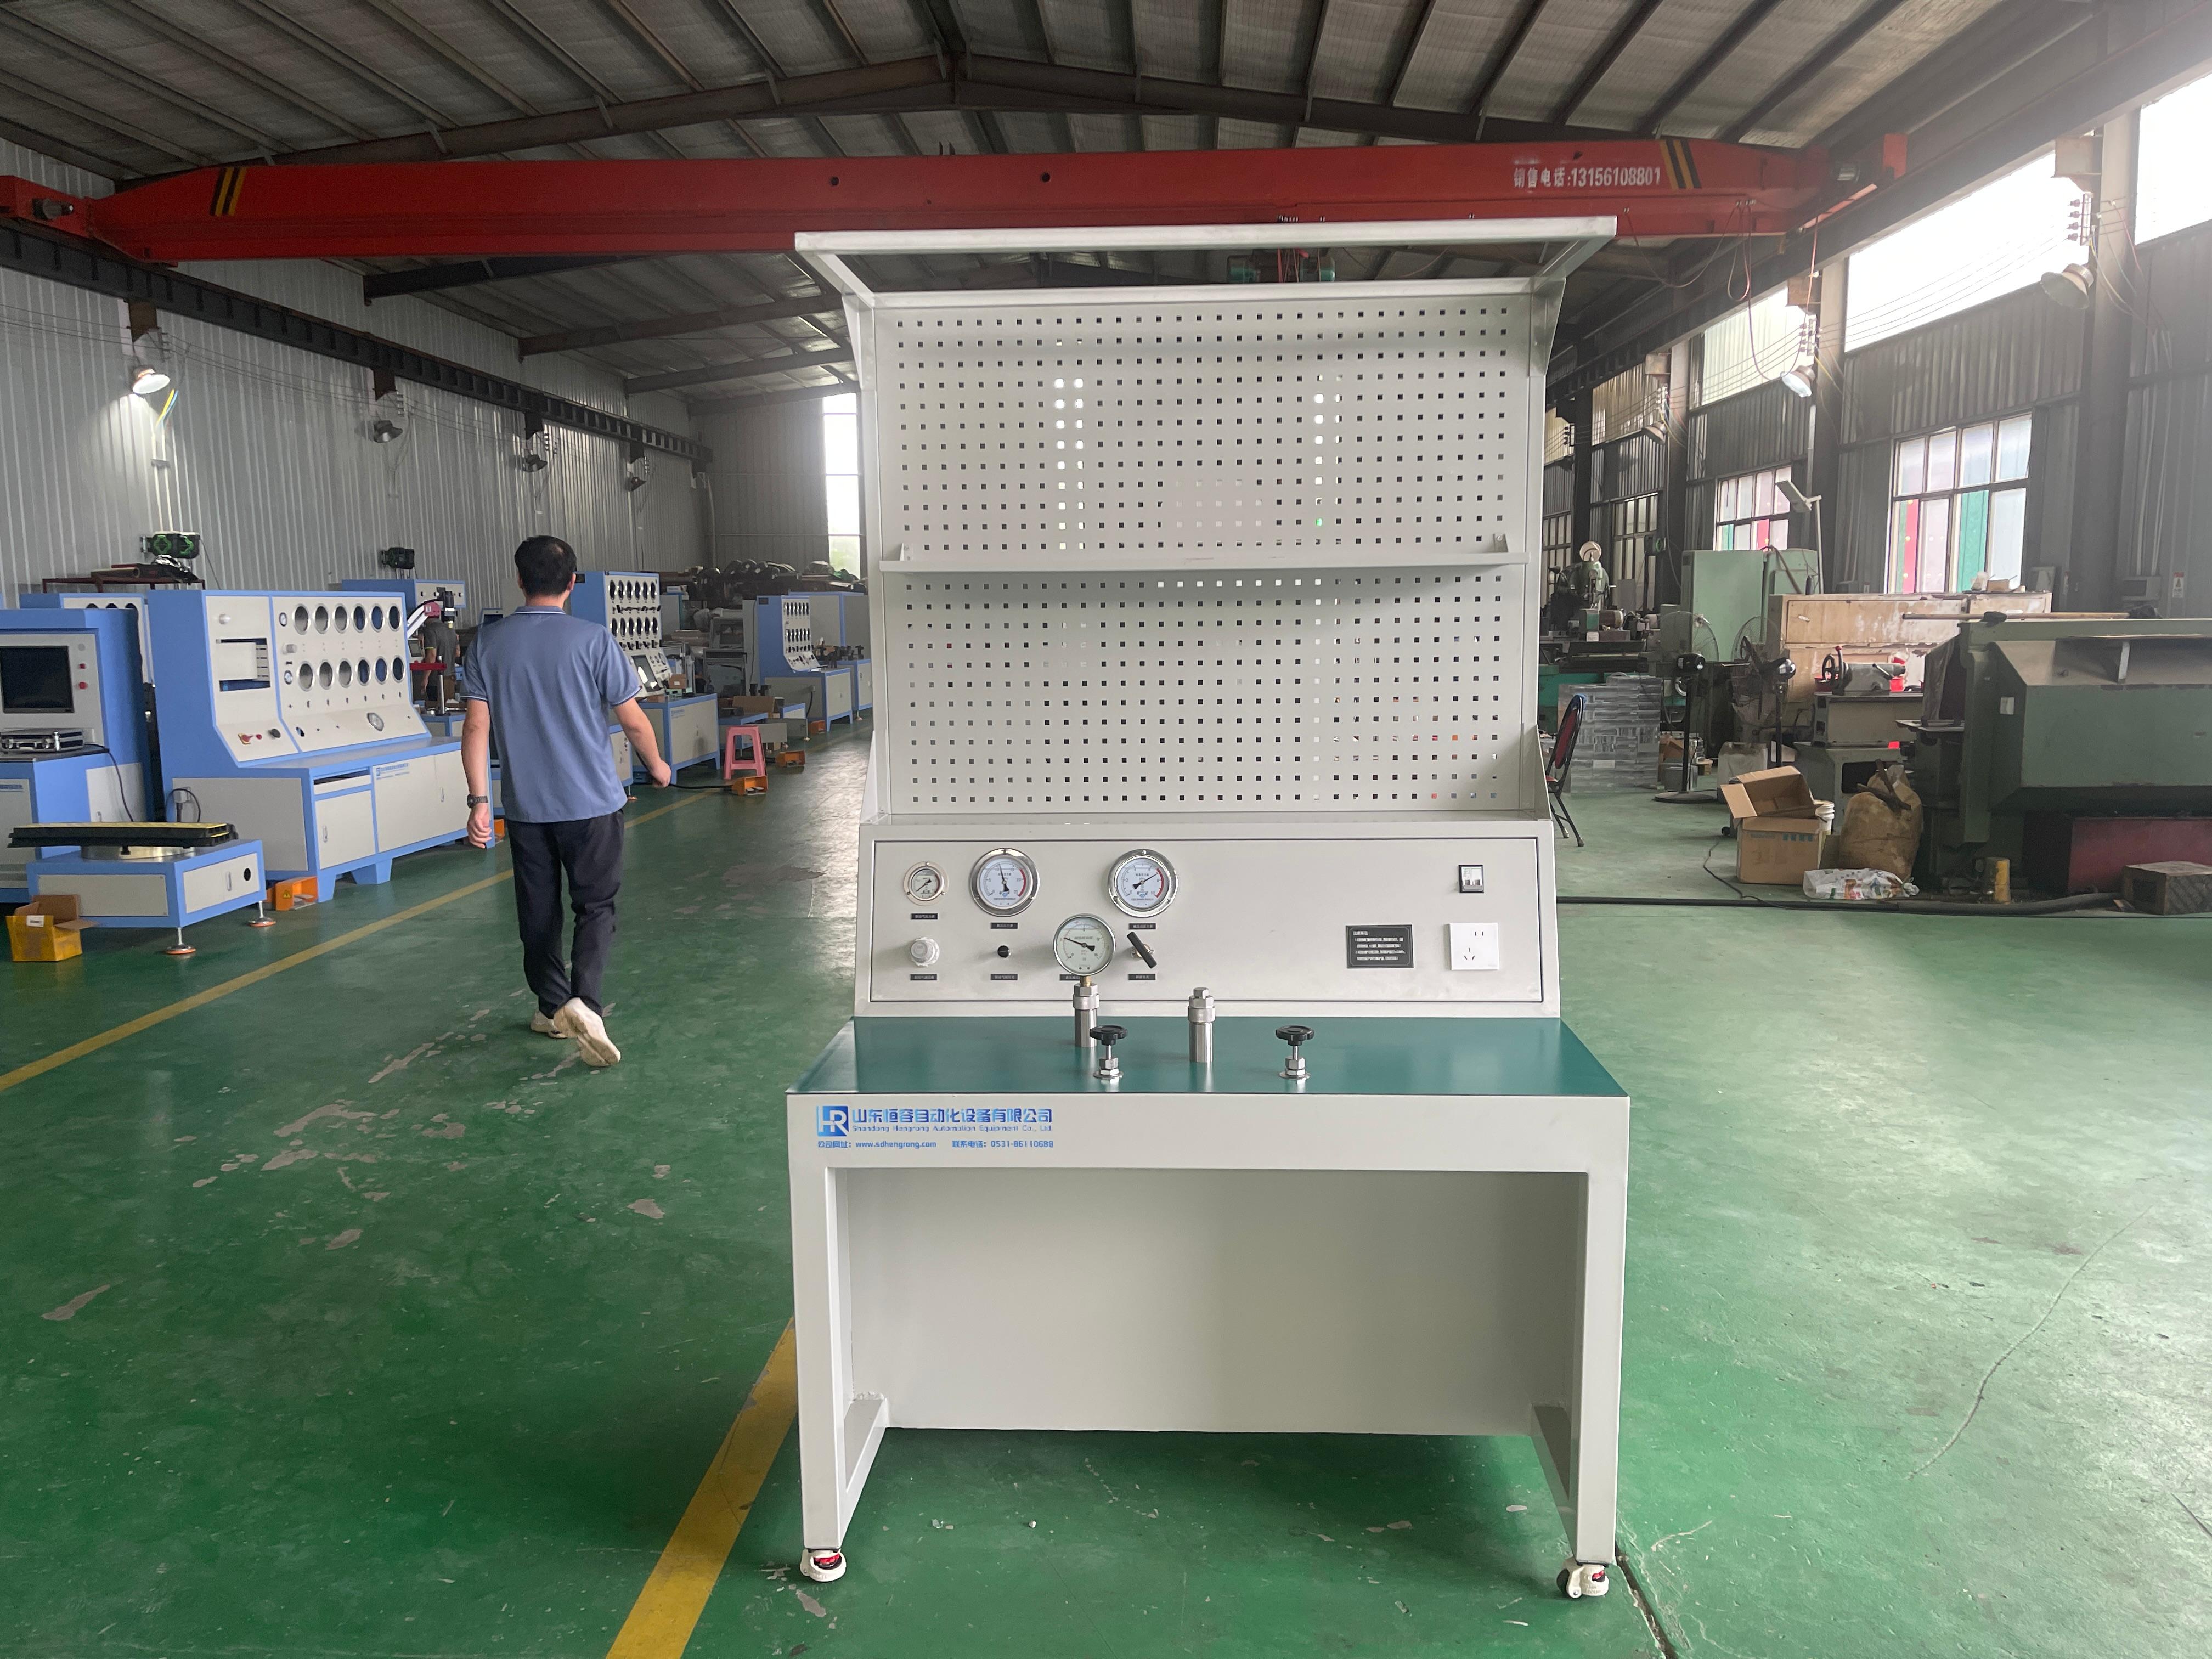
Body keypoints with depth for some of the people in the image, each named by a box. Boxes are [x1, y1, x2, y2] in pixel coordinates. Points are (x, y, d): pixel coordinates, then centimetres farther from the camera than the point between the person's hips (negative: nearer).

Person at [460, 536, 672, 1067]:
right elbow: (634, 721, -5)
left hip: (524, 804, 3)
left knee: (538, 911, 15)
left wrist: (478, 800, -2)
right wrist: (657, 766, 13)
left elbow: (476, 726, -5)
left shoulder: (489, 643, -1)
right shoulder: (593, 640, -10)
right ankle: (584, 1001, -13)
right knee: (595, 905, 6)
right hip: (592, 802, -3)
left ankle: (554, 1007, 26)